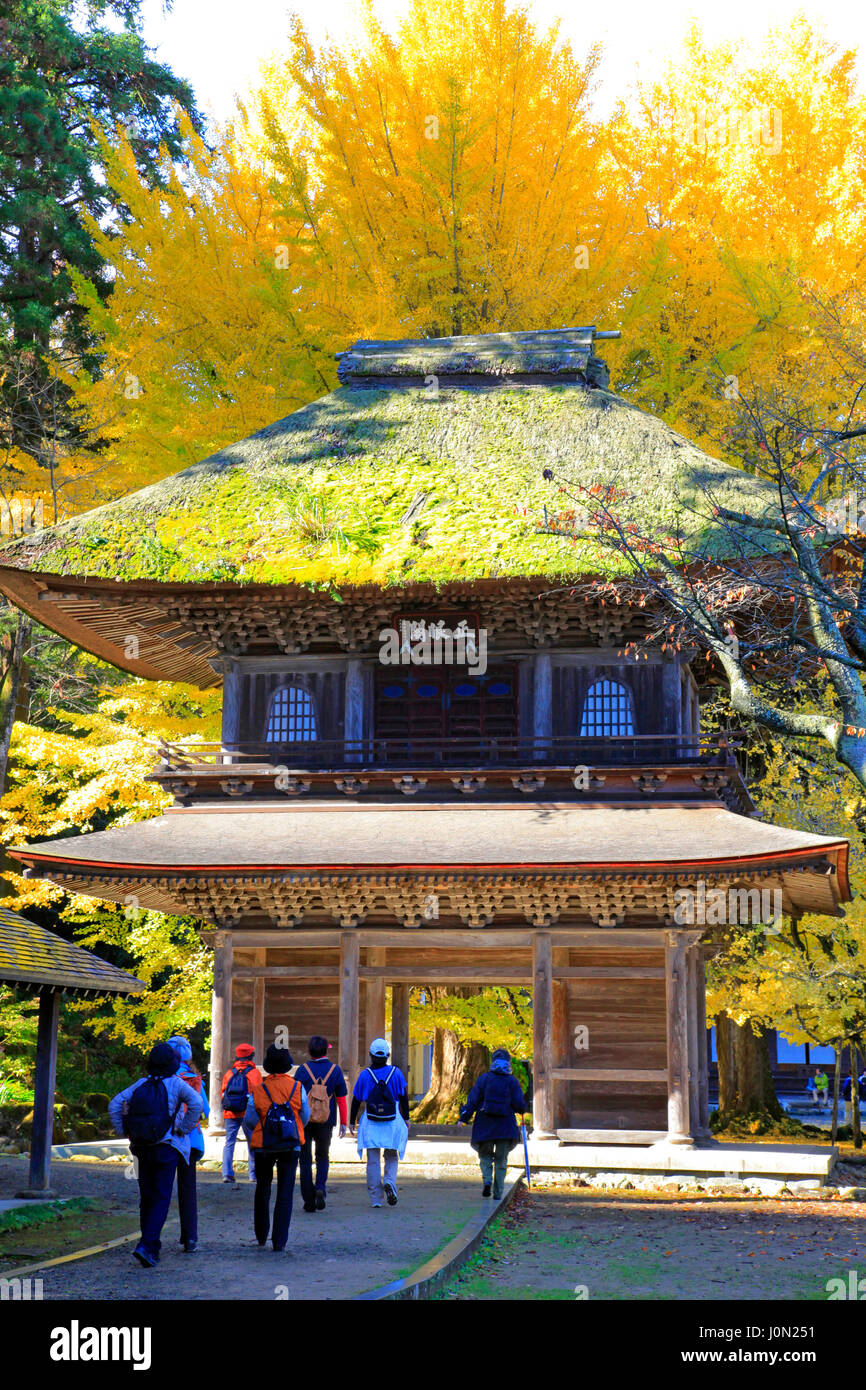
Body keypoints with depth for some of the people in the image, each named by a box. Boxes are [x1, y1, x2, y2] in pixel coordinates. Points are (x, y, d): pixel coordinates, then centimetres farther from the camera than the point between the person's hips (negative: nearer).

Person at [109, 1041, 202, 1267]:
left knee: (147, 1198, 14)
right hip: (167, 1147, -4)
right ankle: (146, 1245, -17)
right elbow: (196, 1103, -21)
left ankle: (152, 1250, 18)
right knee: (162, 1198, -2)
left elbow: (114, 1104, 2)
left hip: (142, 1148, 4)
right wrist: (183, 1130, -11)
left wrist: (124, 1132, 5)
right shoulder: (176, 1084, -5)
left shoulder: (140, 1085, 6)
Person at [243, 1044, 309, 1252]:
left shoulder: (258, 1090, -9)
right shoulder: (298, 1088, -7)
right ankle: (279, 1241, 1)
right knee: (285, 1194, 5)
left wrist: (252, 1145, 12)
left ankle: (261, 1237, 25)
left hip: (263, 1148, 0)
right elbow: (305, 1116, 1)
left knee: (262, 1190, 17)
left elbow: (249, 1121, -5)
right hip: (291, 1148, 0)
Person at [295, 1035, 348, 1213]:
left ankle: (309, 1201, 4)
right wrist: (343, 1122, 8)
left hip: (304, 1121, -1)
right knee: (323, 1157, 17)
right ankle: (320, 1188, -8)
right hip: (326, 1123, 1)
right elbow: (341, 1098, 2)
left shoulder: (303, 1069, -3)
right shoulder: (334, 1070, 1)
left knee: (305, 1160, 7)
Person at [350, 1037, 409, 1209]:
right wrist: (406, 1118, 11)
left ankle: (375, 1199, 5)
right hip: (393, 1122, 0)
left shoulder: (365, 1075, -4)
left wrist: (352, 1121, 12)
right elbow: (404, 1097, 1)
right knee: (392, 1157, 15)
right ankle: (390, 1182, -13)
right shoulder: (396, 1073, -3)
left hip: (371, 1124, 0)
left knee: (373, 1161, 6)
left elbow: (356, 1100, 2)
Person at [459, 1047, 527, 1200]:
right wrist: (521, 1110, 18)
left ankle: (487, 1180, -11)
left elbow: (473, 1100, -4)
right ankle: (498, 1192, 8)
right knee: (501, 1159, 11)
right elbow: (520, 1105, -5)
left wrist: (464, 1117, 3)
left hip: (485, 1124, 0)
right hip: (505, 1127, 0)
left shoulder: (483, 1079, -1)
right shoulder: (512, 1081, -1)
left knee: (485, 1156, 14)